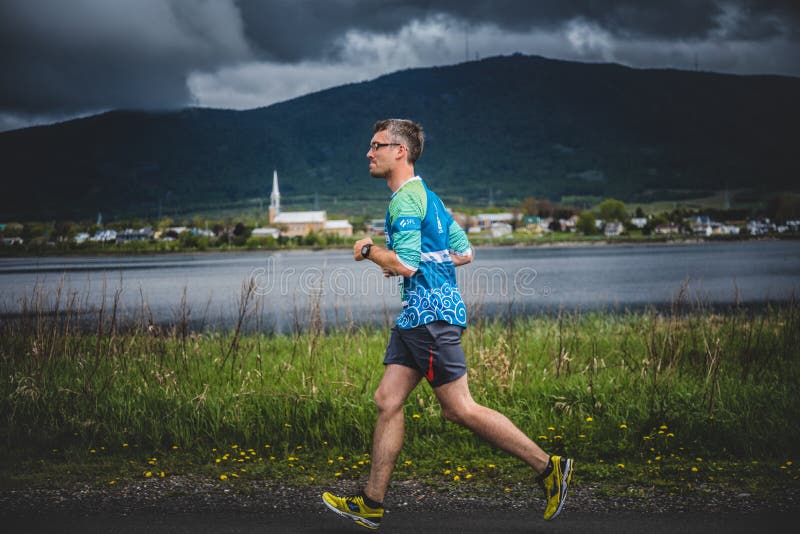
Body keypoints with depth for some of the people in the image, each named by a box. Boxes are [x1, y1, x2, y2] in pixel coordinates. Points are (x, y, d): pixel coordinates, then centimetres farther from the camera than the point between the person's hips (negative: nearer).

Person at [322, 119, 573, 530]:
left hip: (430, 314, -11)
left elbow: (405, 264, -22)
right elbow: (464, 253, 20)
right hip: (417, 315, 11)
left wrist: (368, 250, -5)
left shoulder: (405, 199, -13)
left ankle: (548, 467, 1)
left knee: (460, 409, -6)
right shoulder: (426, 195, 19)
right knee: (387, 400, 7)